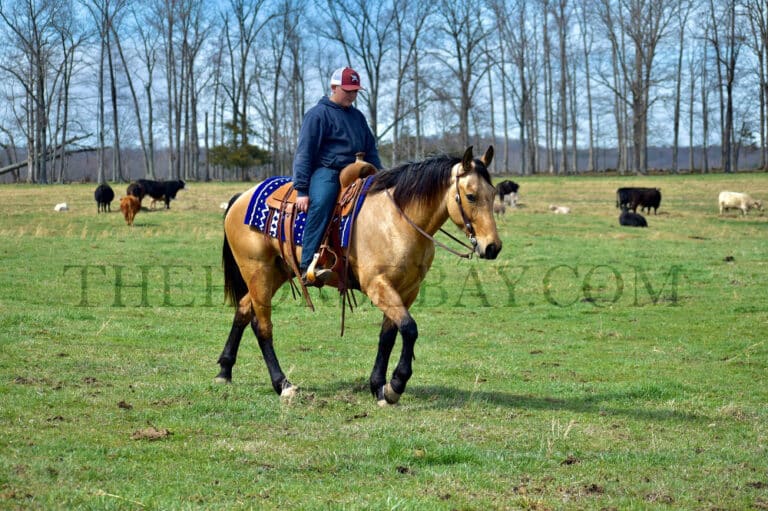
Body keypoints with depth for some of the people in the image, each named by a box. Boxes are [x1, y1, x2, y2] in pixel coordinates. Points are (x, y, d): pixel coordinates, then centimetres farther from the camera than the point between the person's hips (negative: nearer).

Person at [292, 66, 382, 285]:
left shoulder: (358, 116, 22)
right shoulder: (318, 114, 1)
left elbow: (371, 151, 29)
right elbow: (304, 153, -4)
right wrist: (302, 190, -12)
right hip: (326, 171, -7)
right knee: (320, 204, -36)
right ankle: (307, 267, -44)